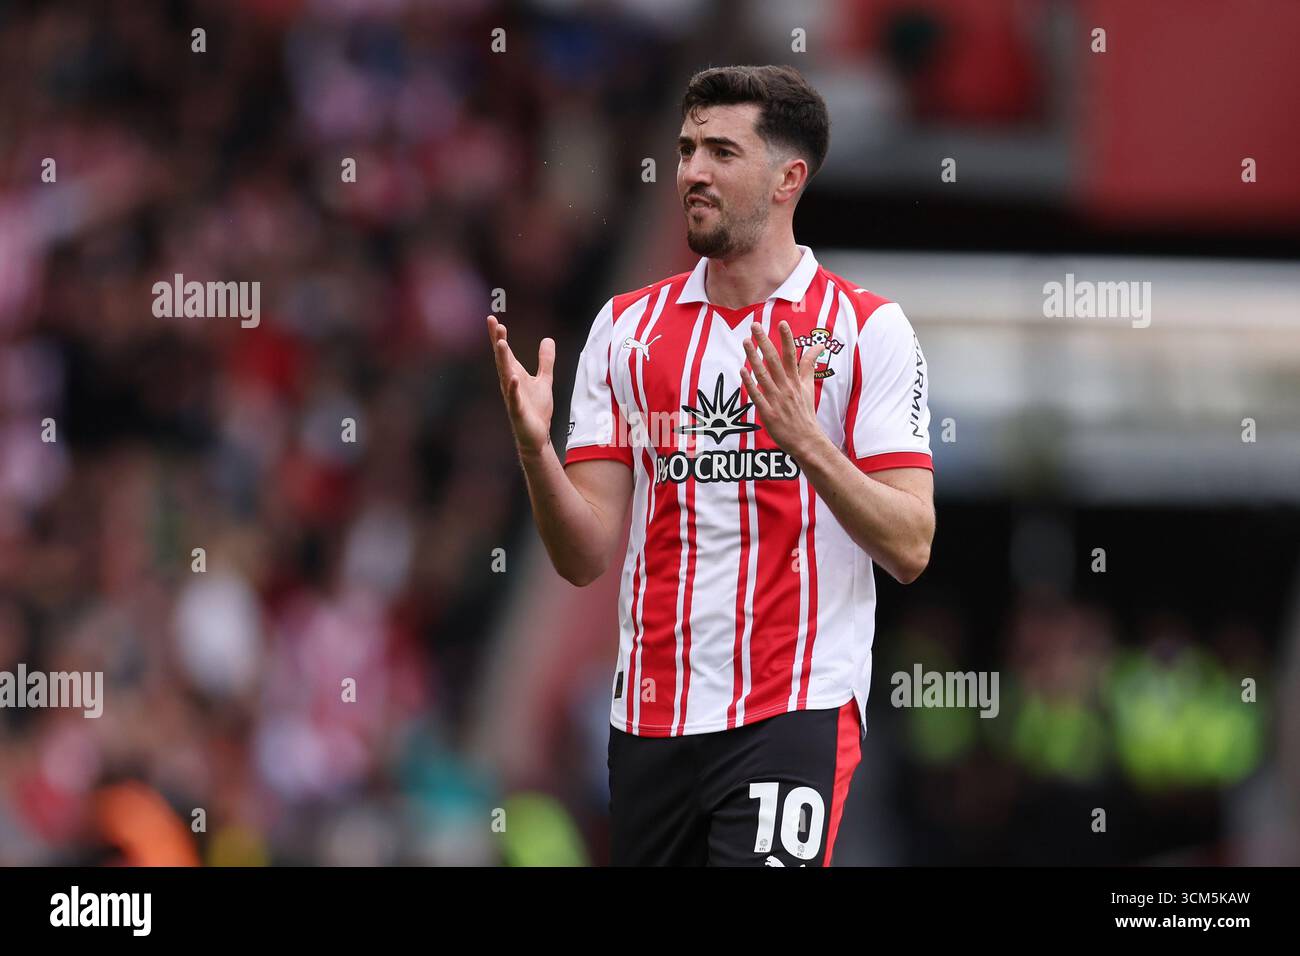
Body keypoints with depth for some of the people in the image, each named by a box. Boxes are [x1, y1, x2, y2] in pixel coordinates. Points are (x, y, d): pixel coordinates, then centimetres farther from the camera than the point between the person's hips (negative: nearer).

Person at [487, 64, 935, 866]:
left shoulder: (868, 328, -1)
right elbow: (587, 558, 7)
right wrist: (534, 447, -11)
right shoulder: (626, 327, 10)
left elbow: (910, 548, -8)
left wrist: (804, 441, -22)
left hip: (791, 716, -4)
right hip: (649, 722, 4)